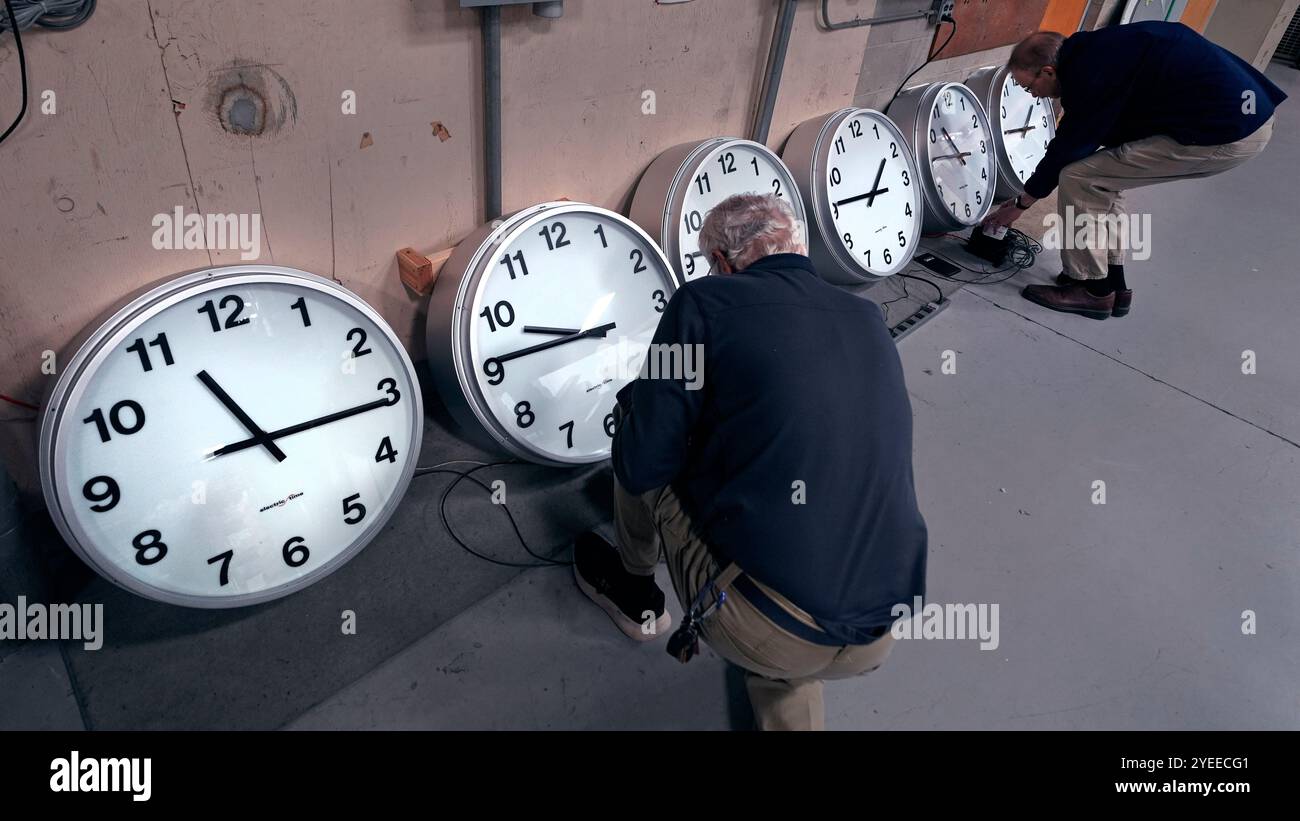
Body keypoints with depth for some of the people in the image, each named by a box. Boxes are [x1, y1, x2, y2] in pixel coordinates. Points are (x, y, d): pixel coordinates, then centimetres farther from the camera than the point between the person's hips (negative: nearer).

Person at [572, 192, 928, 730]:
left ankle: (635, 593, 38)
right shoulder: (869, 320, 11)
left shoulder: (704, 303, -6)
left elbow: (641, 467, -6)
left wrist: (636, 398, 14)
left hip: (754, 632, -5)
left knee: (639, 463, 15)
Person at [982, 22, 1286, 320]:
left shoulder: (1091, 74, -18)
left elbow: (1066, 150, -9)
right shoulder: (1092, 50, 10)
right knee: (1102, 177, 17)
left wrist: (1021, 203, 4)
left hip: (1228, 132, -10)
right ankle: (1112, 281, 24)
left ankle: (1093, 290, 4)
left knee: (1079, 178, -8)